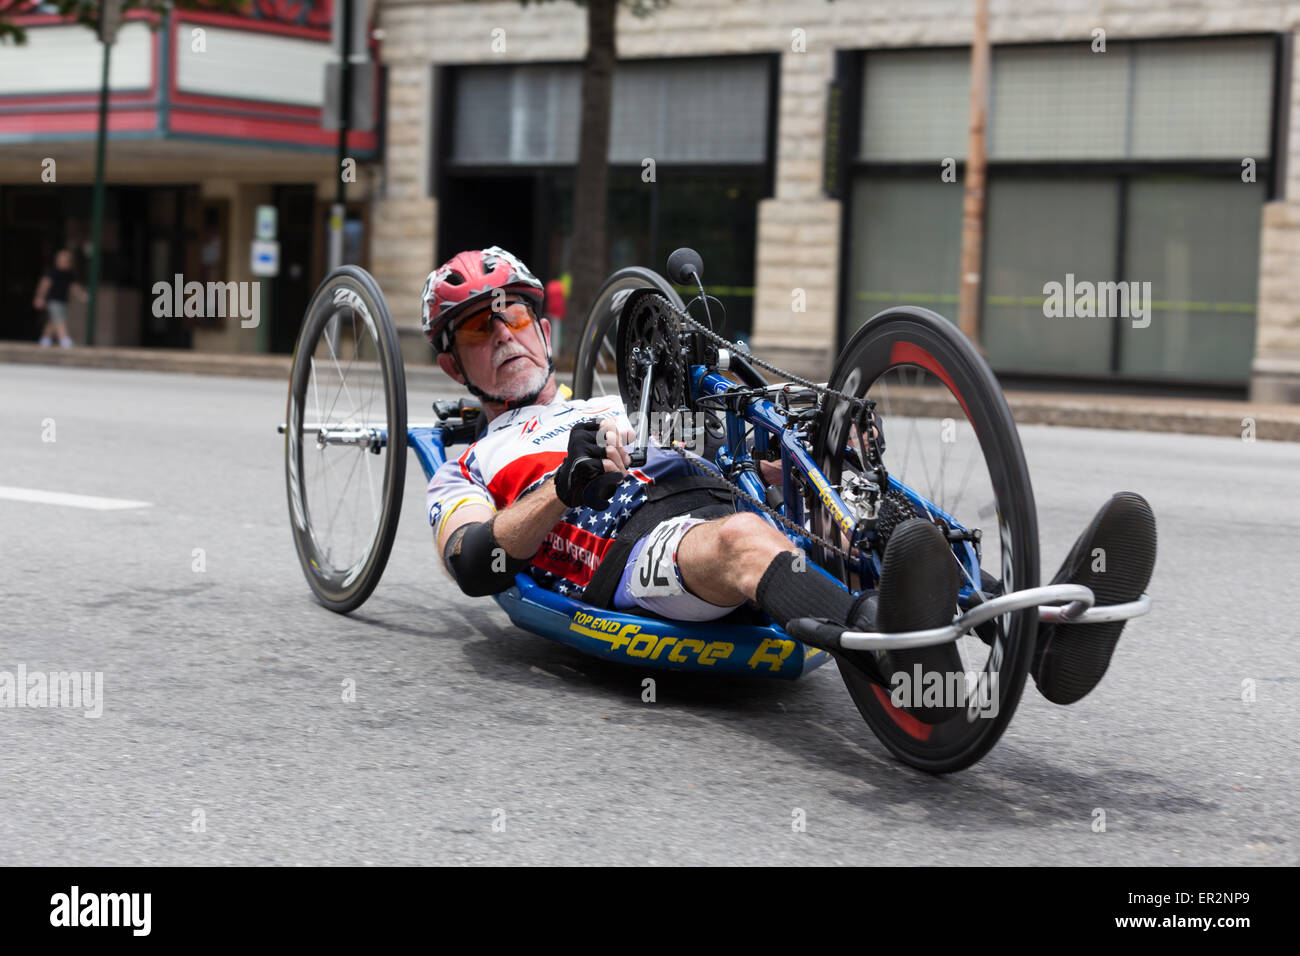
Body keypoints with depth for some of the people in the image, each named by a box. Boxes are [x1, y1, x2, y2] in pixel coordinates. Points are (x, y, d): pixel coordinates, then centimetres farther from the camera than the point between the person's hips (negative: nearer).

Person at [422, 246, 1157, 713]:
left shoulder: (617, 410, 41)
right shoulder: (464, 472, 28)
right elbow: (477, 565, 4)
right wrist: (567, 486, -12)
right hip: (628, 551, -6)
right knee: (744, 539, -40)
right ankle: (906, 666, -72)